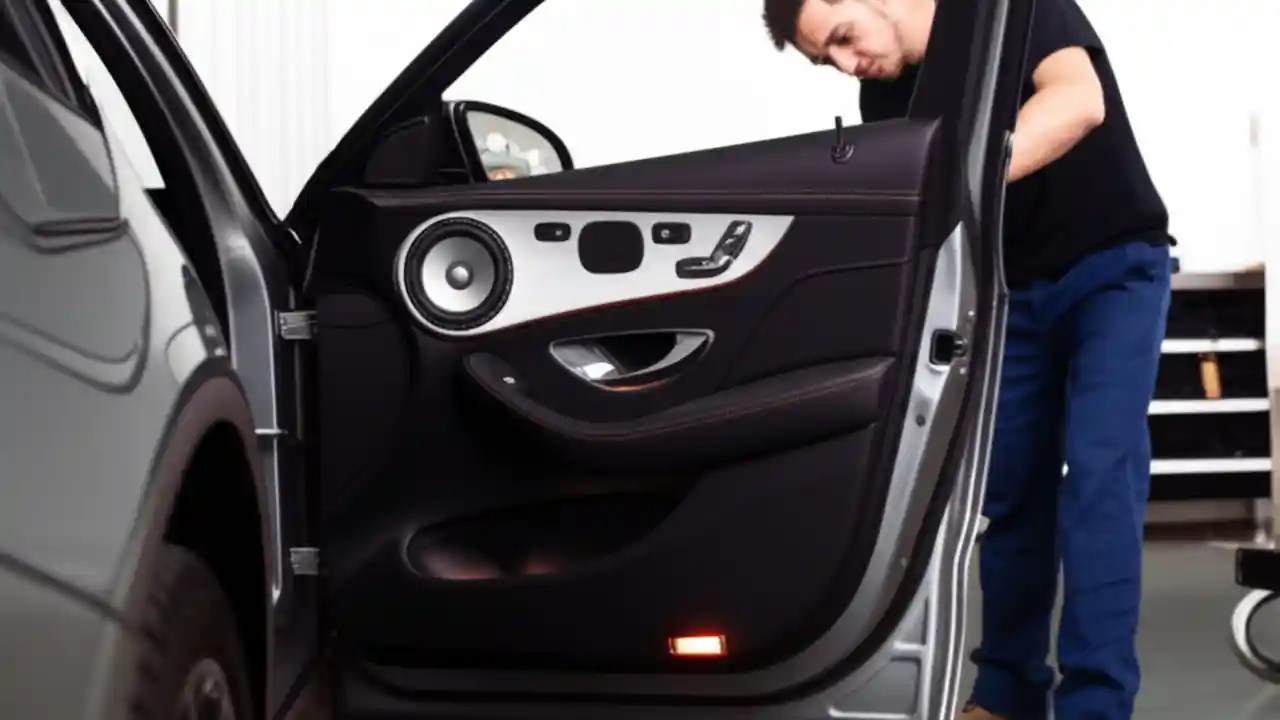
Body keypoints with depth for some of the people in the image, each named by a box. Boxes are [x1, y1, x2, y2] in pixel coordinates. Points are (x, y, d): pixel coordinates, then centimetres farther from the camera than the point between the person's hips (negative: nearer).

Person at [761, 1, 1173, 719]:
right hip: (1016, 288, 6)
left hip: (1114, 267, -5)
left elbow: (1078, 102, -40)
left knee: (1099, 469, -16)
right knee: (1012, 485, 5)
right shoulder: (885, 97, -5)